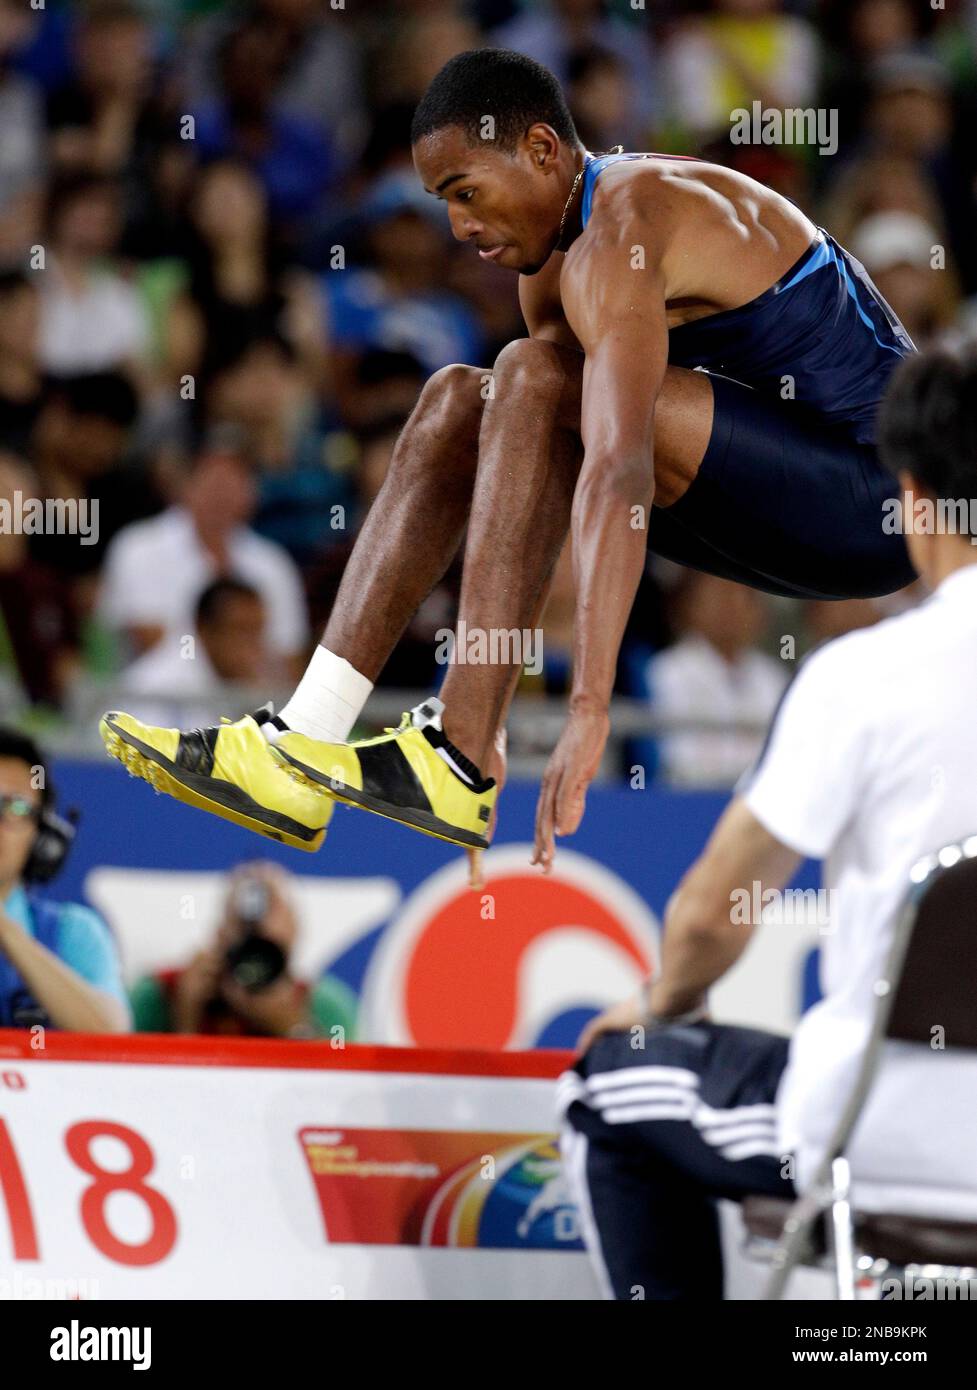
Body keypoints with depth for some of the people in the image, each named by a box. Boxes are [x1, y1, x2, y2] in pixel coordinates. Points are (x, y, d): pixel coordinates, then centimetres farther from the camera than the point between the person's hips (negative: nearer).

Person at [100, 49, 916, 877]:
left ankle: (458, 767, -27)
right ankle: (304, 744, -4)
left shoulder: (618, 238, -22)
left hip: (874, 503, -10)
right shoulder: (553, 261, 10)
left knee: (539, 381, -25)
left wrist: (589, 713, -41)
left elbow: (619, 473, -34)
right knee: (460, 403, 6)